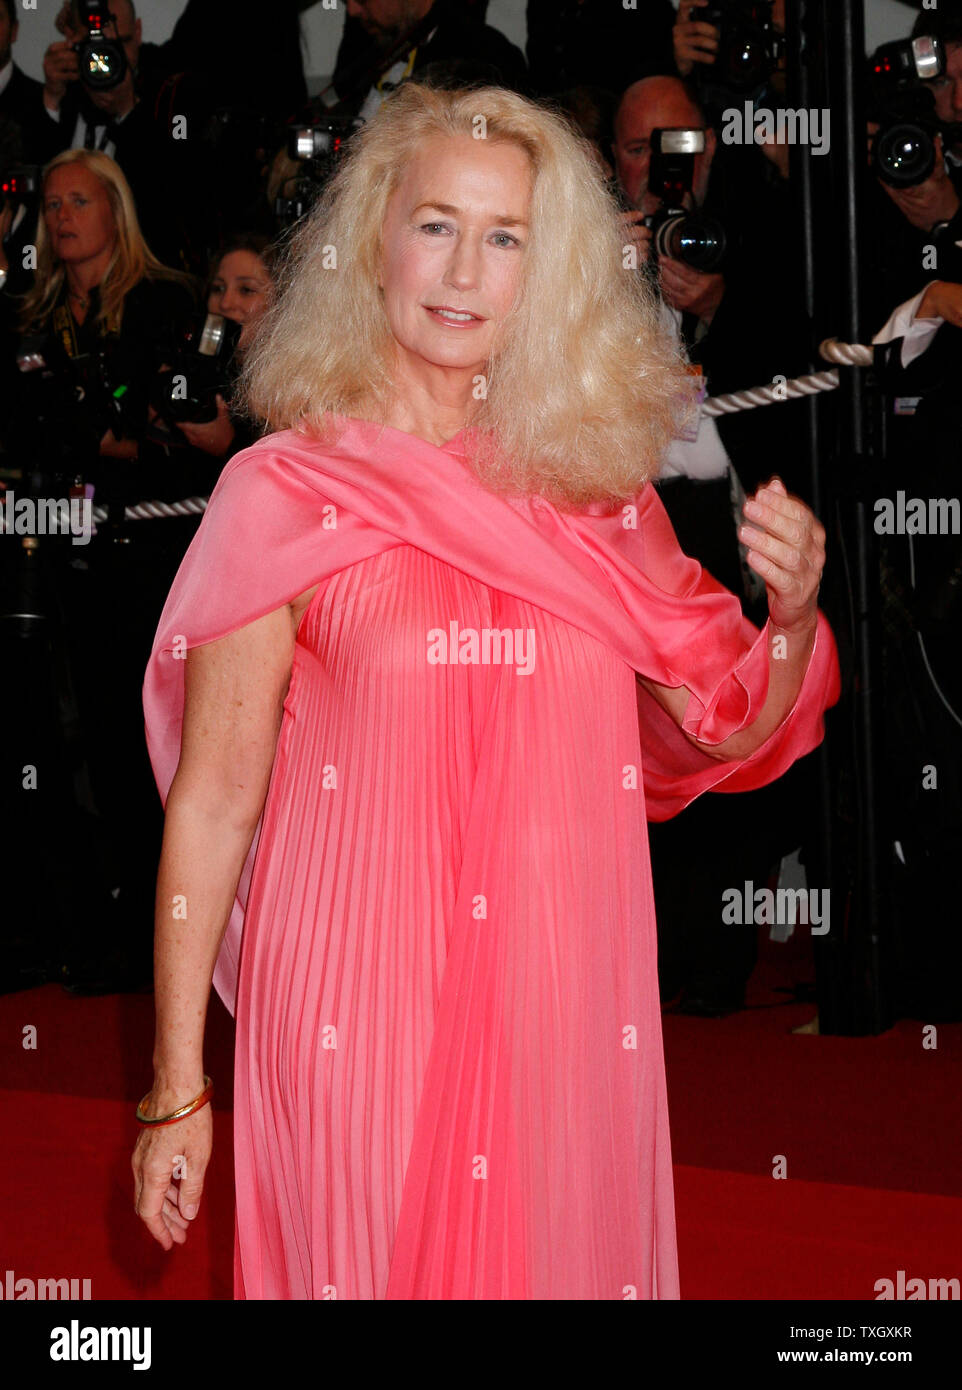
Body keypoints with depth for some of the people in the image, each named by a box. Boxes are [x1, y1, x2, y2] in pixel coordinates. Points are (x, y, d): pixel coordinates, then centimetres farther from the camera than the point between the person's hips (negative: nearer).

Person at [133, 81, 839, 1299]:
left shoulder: (597, 486, 7)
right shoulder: (285, 491, -4)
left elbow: (721, 735, 14)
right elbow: (210, 798, -3)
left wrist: (794, 616, -8)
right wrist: (176, 1090, -5)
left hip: (565, 1009, 3)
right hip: (354, 1005, -3)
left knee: (559, 1259, 10)